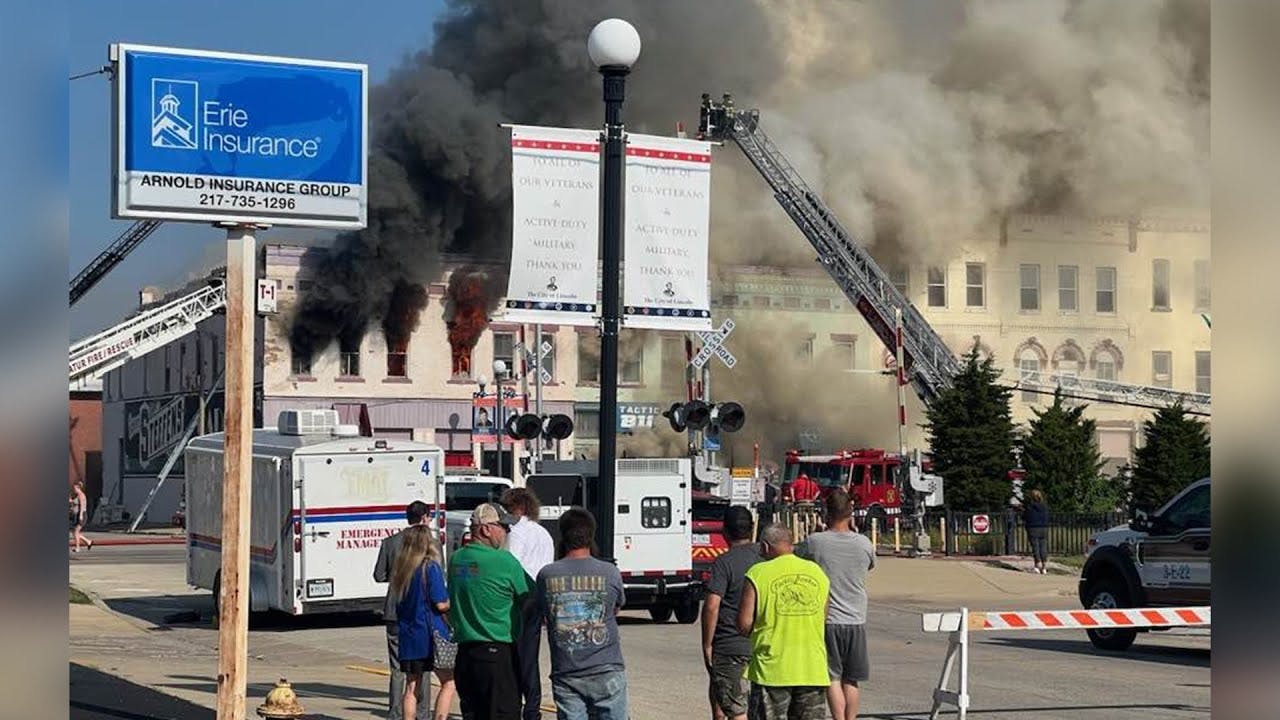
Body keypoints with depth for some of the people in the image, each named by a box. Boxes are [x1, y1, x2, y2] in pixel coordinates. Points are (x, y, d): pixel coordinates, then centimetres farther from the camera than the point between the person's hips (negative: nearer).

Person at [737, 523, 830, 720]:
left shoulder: (758, 574, -6)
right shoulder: (817, 573, 7)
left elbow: (744, 624, -9)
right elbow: (823, 619, 13)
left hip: (771, 669, -3)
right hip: (813, 670, 3)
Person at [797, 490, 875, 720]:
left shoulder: (814, 542, -10)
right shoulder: (863, 543, -3)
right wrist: (853, 531, 19)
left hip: (827, 621, -2)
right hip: (856, 621, 2)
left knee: (833, 678, 1)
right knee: (851, 679, 11)